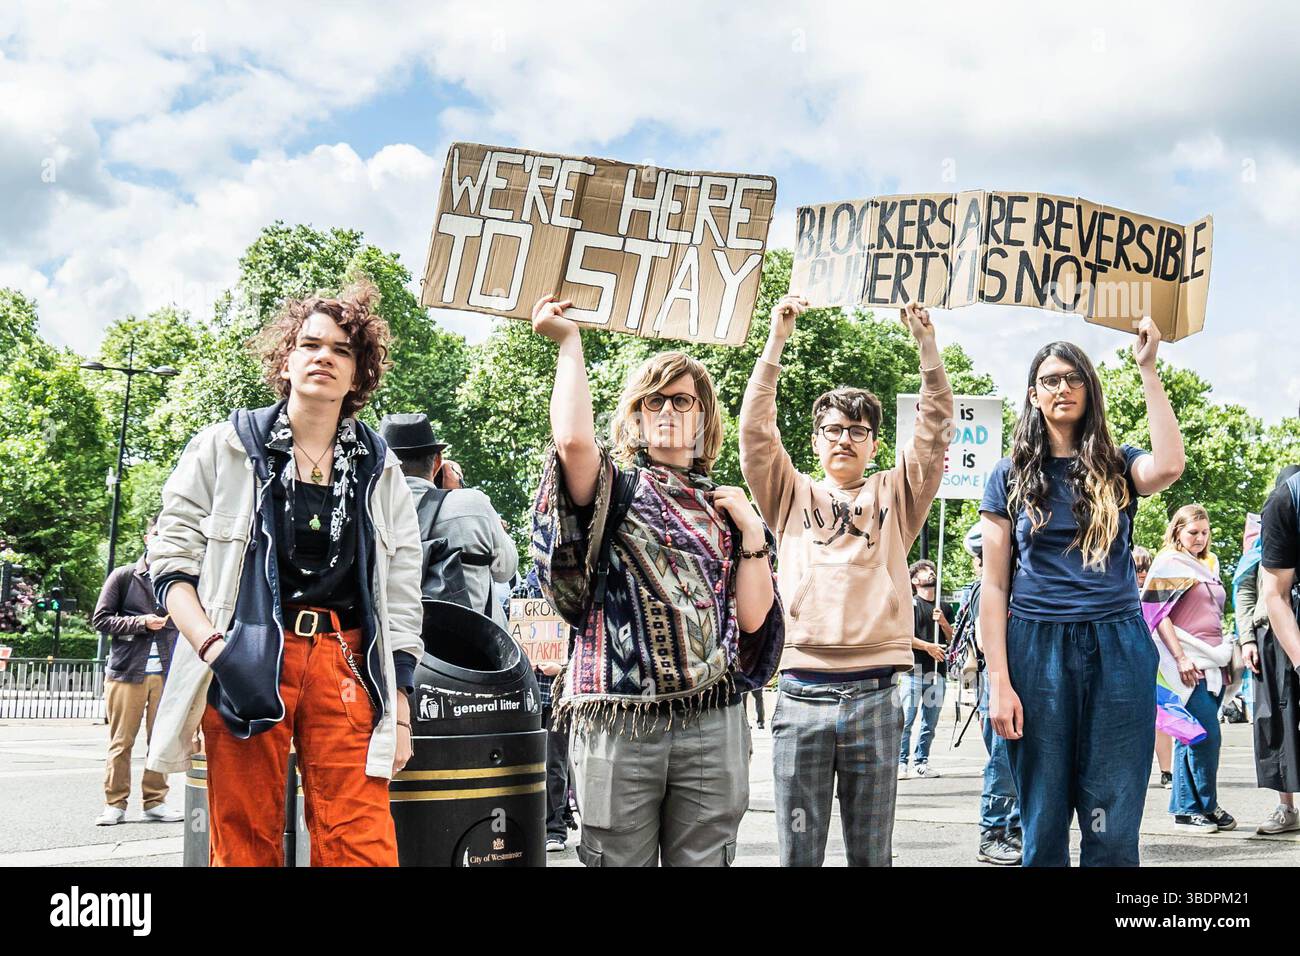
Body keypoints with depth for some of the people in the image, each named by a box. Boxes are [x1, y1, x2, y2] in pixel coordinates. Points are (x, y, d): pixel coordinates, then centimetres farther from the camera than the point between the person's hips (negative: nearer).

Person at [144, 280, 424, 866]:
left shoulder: (381, 471, 14)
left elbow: (402, 600, 14)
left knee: (364, 849, -9)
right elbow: (171, 564, 4)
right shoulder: (225, 448, 7)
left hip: (343, 662, 2)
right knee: (244, 846, -1)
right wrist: (215, 648, -13)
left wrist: (399, 710, 8)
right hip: (246, 659, -2)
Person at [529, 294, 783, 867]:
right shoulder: (616, 486, 5)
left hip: (712, 722, 3)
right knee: (620, 860, 2)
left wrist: (751, 532, -1)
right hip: (618, 722, -3)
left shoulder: (724, 506, 16)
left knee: (703, 861, 6)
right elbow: (573, 440, -20)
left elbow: (753, 617, 7)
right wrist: (569, 344, -10)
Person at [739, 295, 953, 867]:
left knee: (872, 852, 7)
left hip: (874, 695, 1)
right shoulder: (793, 496, 13)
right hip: (801, 693, 0)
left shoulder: (893, 496, 14)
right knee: (798, 851, 3)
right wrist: (777, 339, -6)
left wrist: (926, 344, -7)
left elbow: (935, 429, 3)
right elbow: (756, 430, 2)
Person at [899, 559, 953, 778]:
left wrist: (944, 623, -1)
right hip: (914, 669, -5)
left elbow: (952, 640, 17)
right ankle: (901, 763, -5)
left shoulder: (943, 608, 20)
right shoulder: (910, 603, 4)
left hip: (937, 670, 5)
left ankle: (922, 762, 12)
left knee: (930, 722, 5)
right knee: (906, 719, -9)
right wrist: (928, 647, -15)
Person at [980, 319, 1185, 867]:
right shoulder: (1011, 476, 8)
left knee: (1114, 827, 1)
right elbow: (994, 586, 4)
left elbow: (1168, 468, -15)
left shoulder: (1118, 467, 10)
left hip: (1117, 649, 0)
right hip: (1037, 649, 0)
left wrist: (1148, 370, -10)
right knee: (1044, 822, 5)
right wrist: (999, 682, -5)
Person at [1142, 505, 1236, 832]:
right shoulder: (1168, 564, -3)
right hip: (1189, 664, -8)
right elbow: (1159, 615, -10)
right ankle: (1204, 805, -2)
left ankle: (1184, 807, 12)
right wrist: (1181, 658, -17)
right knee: (1207, 735, -12)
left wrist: (1225, 657, 20)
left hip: (1213, 663, 8)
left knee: (1192, 737, 8)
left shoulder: (1208, 565, 21)